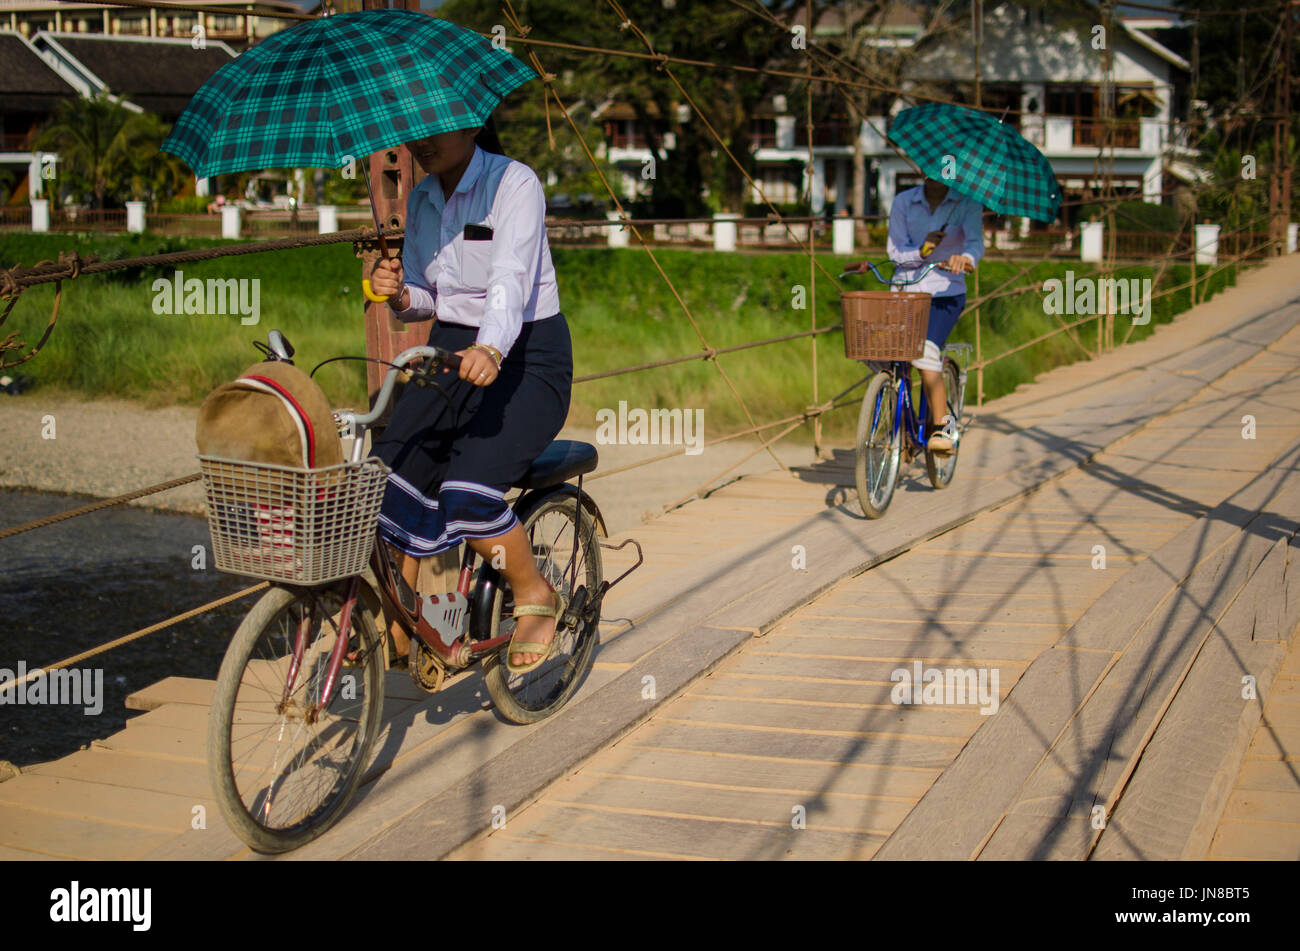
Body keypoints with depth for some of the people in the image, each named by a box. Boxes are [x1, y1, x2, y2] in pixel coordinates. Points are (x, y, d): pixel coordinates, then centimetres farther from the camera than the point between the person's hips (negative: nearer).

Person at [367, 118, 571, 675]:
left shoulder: (514, 184, -13)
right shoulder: (421, 200, 9)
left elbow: (511, 280, -28)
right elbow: (426, 299, 13)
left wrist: (491, 349, -46)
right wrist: (399, 295, -12)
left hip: (525, 358, -7)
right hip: (449, 353, 7)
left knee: (468, 493, -25)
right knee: (388, 479, -11)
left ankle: (536, 596, 2)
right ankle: (398, 625, 5)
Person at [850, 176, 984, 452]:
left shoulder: (967, 203, 0)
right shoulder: (903, 201, 6)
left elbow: (976, 241, -14)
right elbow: (895, 250, 1)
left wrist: (965, 258, -38)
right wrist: (921, 252, -20)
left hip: (946, 293, -3)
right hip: (905, 290, 3)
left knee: (926, 351, -27)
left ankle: (942, 425, -16)